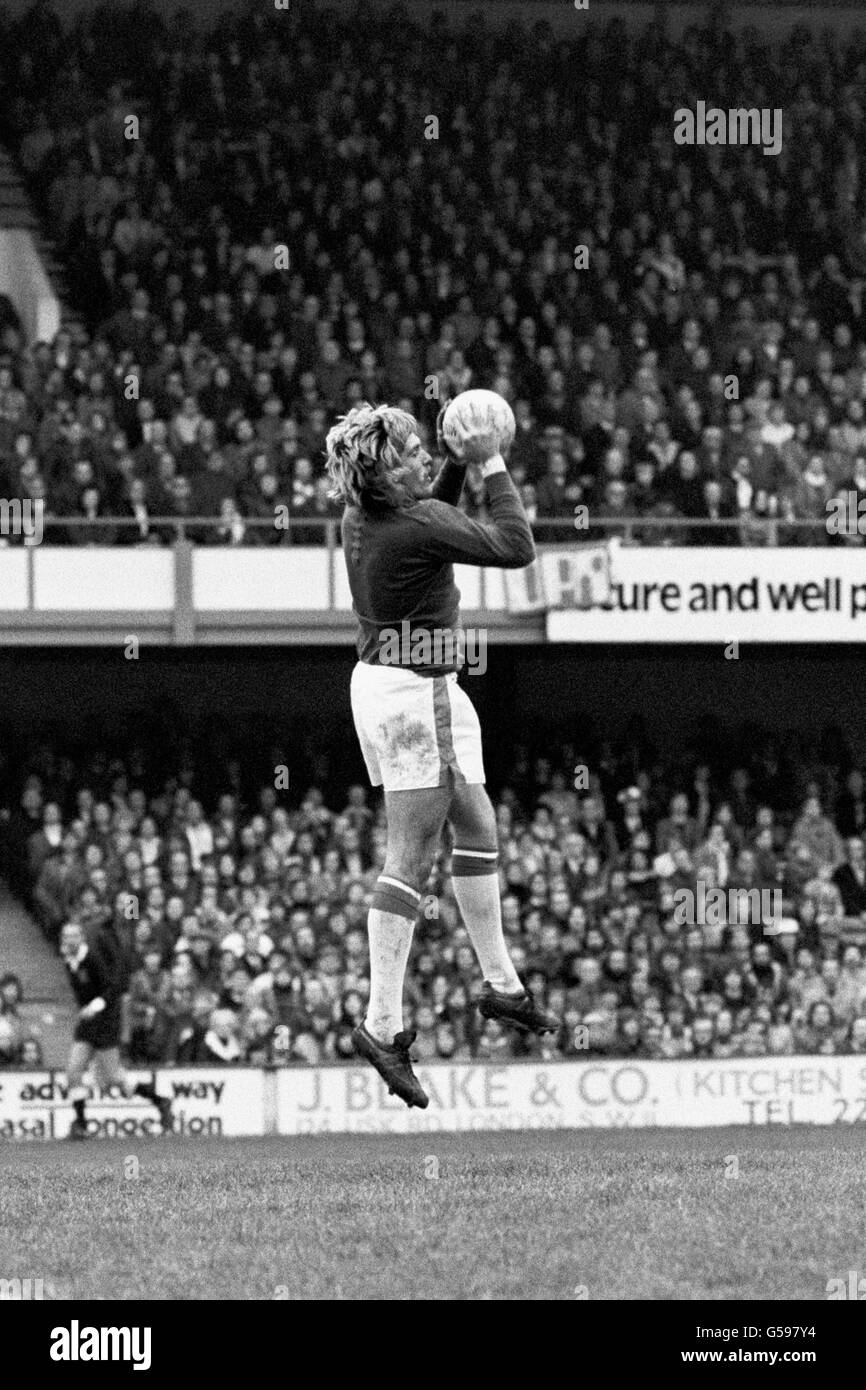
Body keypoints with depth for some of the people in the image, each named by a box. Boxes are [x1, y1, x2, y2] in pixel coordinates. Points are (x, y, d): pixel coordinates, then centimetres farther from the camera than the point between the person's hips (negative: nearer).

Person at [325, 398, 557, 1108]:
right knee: (411, 858, -8)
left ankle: (500, 982, 28)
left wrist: (458, 464, 12)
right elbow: (517, 546, -16)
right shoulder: (417, 527, -23)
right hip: (416, 695, -10)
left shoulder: (364, 518, 2)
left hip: (380, 679, 10)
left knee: (477, 827, 19)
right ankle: (382, 1024, -10)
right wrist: (492, 464, -9)